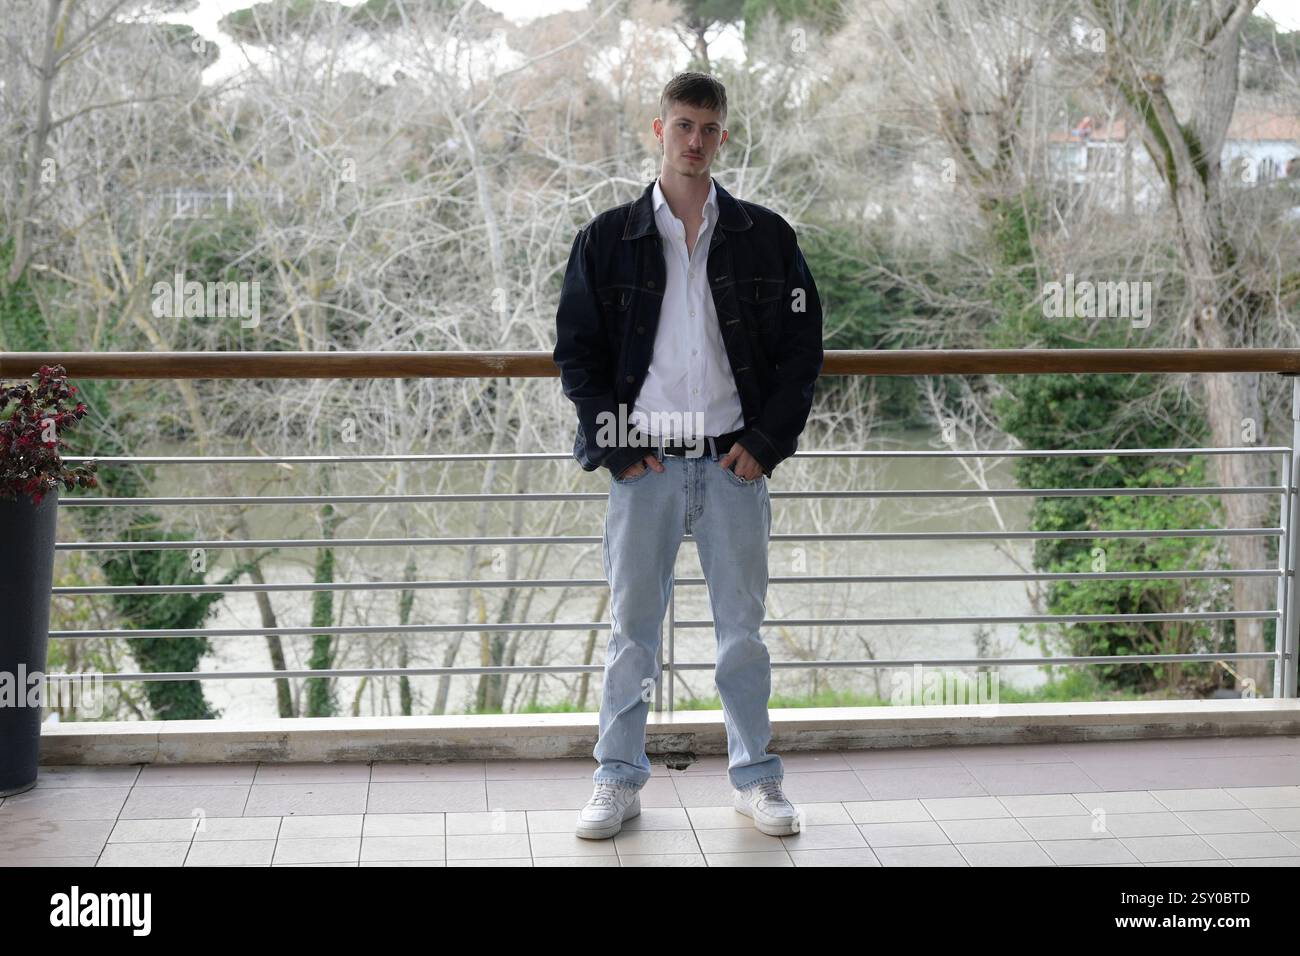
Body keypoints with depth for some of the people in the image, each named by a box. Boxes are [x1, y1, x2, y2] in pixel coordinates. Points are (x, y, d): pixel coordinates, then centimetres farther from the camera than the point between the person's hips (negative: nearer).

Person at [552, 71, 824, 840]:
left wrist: (765, 443, -4)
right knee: (632, 624, 5)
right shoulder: (608, 240, 4)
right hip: (644, 461, 0)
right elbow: (577, 350, 4)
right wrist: (615, 447, -5)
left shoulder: (765, 238, 6)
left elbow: (803, 349, 6)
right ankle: (619, 781, 15)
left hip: (736, 460, 1)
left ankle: (756, 778, 18)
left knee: (744, 624, 6)